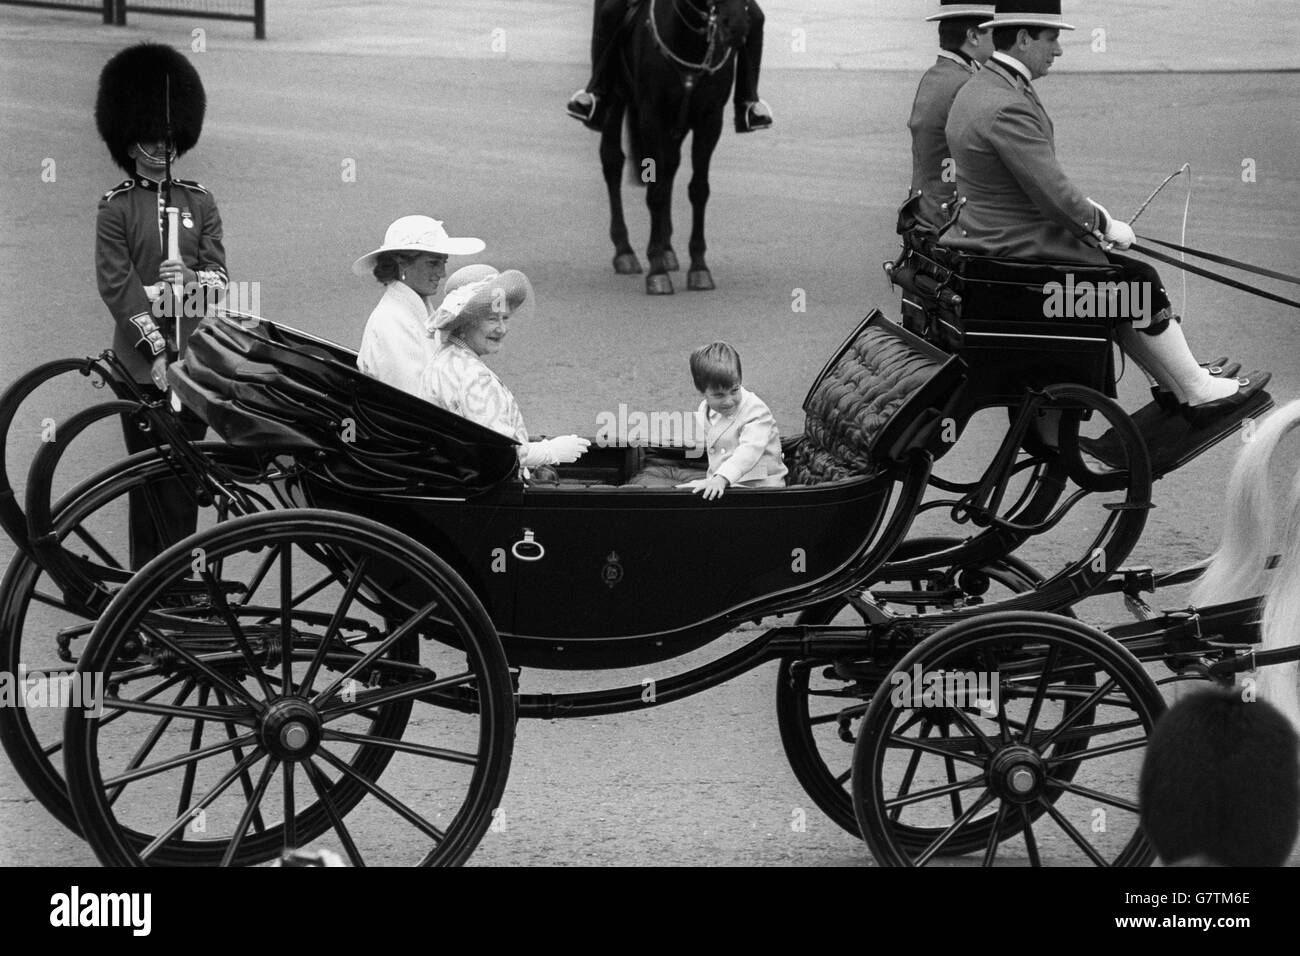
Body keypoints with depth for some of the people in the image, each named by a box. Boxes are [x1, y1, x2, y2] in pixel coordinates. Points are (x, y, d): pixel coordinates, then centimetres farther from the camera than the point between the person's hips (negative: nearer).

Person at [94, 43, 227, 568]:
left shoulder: (200, 202, 10)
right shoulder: (115, 207, 1)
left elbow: (219, 276, 5)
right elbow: (115, 285, -7)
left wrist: (190, 279, -19)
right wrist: (155, 347, -14)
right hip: (140, 359, -3)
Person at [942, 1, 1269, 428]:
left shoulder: (976, 89, 9)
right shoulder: (1007, 108, -26)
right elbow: (1055, 197, -24)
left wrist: (1090, 211, 14)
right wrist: (1107, 226, -8)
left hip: (992, 240, 10)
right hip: (1023, 249, -10)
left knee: (1122, 292, 18)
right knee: (1140, 283, 1)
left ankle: (1179, 387, 26)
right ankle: (1198, 393, 13)